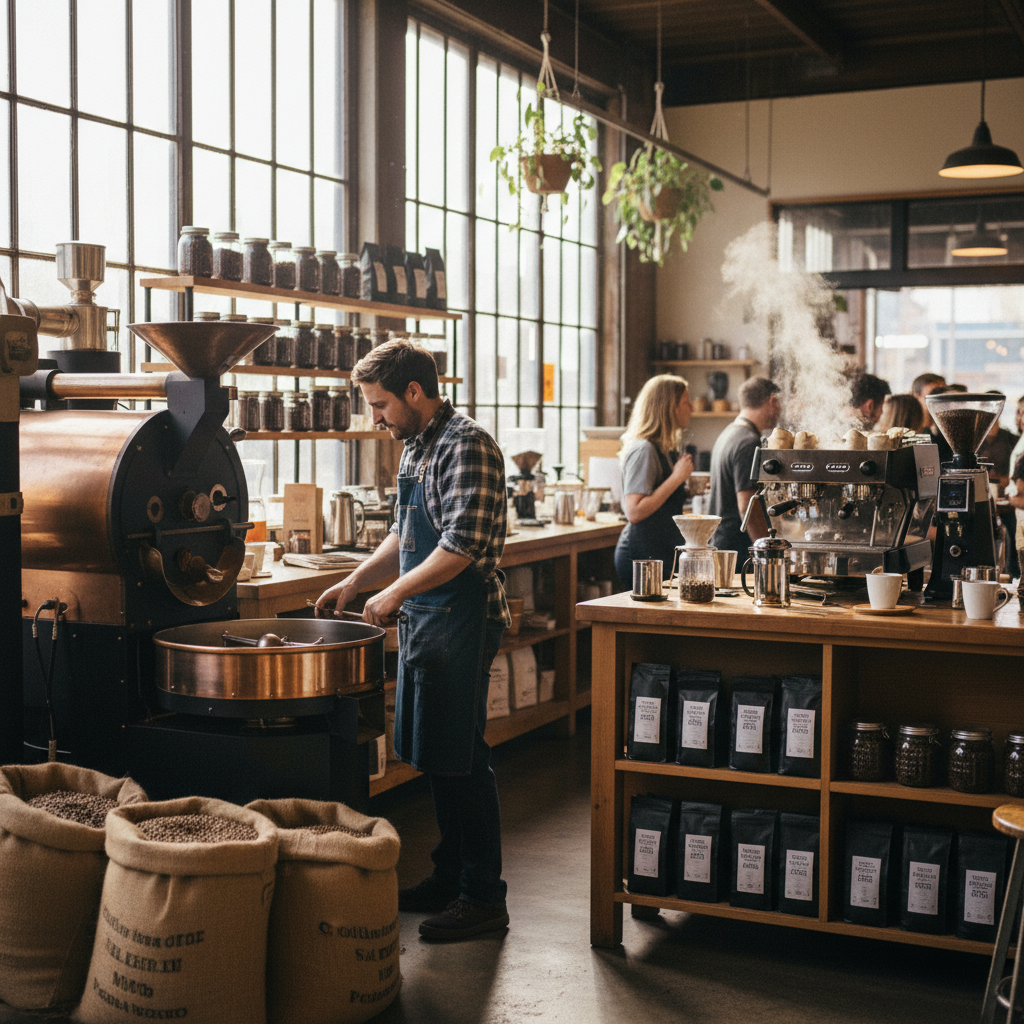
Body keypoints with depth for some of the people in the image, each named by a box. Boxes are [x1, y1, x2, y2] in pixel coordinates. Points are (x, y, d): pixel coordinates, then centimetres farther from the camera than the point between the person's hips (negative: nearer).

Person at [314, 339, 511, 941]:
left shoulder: (466, 446, -16)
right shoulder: (415, 447, 14)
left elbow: (462, 545, -23)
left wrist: (395, 593, -16)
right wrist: (355, 582, 15)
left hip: (461, 620, -10)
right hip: (423, 620, 10)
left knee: (461, 761, -4)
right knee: (434, 756, 15)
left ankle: (484, 897, 7)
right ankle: (450, 879, 27)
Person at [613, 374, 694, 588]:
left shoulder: (664, 449, 15)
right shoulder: (643, 450, -14)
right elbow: (634, 512, -22)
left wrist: (686, 489, 11)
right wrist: (677, 478, -19)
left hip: (661, 552, 9)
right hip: (642, 554, -9)